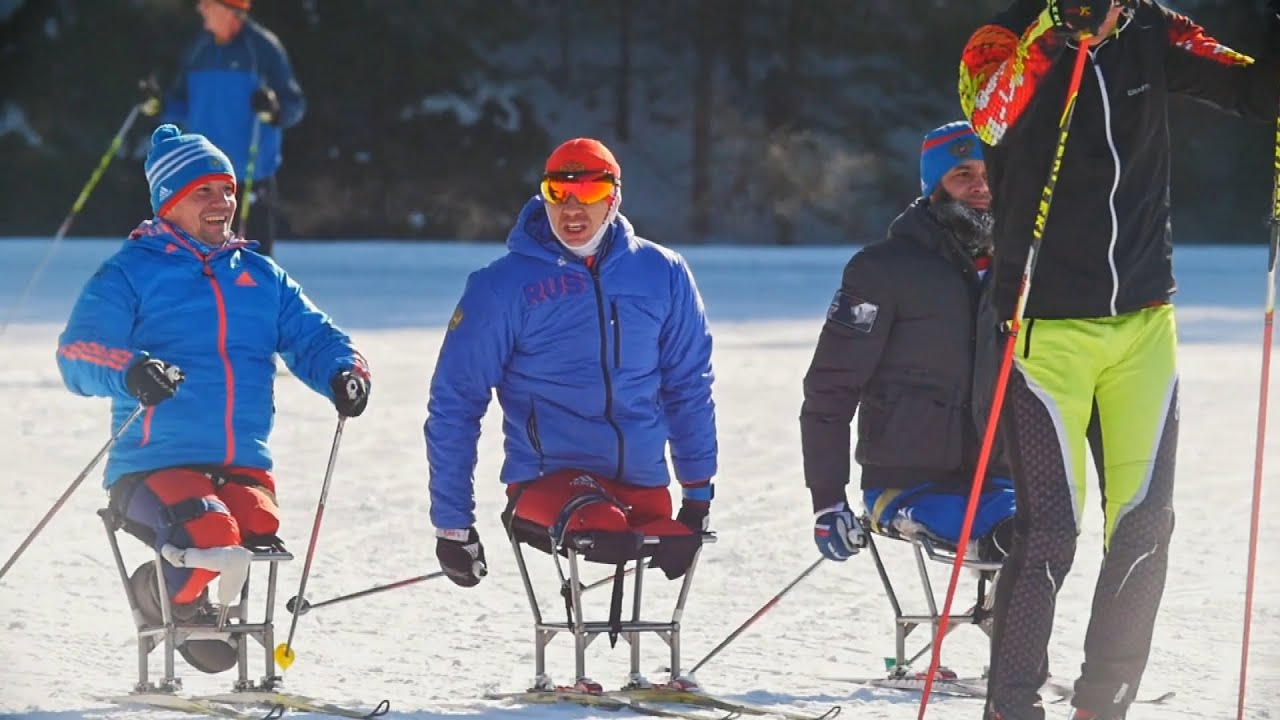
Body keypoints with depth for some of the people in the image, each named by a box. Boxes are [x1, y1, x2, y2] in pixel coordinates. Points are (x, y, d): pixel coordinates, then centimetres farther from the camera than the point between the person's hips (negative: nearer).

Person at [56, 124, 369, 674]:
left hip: (244, 466, 4)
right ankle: (166, 595, 4)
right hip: (156, 464, -4)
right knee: (211, 537, -33)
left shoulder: (261, 277, 20)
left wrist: (343, 372, -10)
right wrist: (129, 372, -33)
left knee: (257, 532, -29)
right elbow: (79, 352, -10)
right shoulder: (129, 273, 3)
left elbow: (311, 337, 15)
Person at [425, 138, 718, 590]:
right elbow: (453, 404, 1)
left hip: (644, 484, 6)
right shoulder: (504, 286, -3)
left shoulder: (661, 274, 6)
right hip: (547, 479, -6)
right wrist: (452, 524, -1)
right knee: (603, 531, -37)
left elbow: (688, 385, 17)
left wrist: (698, 495, 14)